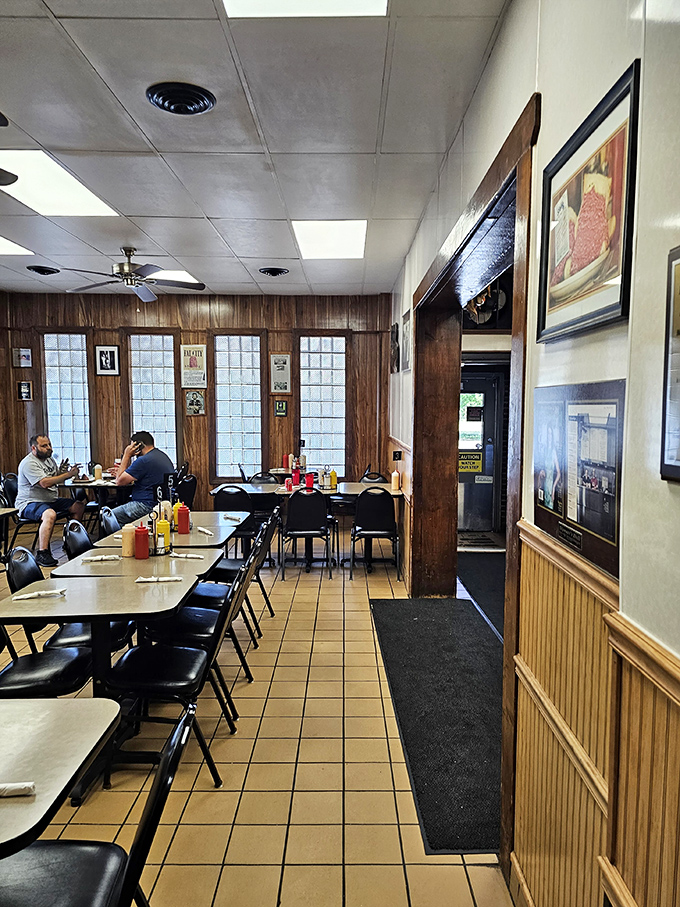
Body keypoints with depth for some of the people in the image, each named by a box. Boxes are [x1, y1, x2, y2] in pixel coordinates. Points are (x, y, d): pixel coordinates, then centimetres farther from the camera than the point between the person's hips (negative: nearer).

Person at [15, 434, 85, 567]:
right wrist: (68, 474, -25)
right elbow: (45, 483, -27)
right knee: (50, 514, -38)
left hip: (51, 501, 9)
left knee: (79, 505, 2)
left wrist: (62, 471, -1)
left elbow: (57, 479, 22)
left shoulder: (49, 459, 14)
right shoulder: (29, 463, -16)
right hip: (30, 503, -9)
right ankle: (42, 554, -34)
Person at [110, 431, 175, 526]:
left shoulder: (144, 460, -18)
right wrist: (121, 472, 23)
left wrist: (126, 455, -5)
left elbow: (119, 481, -10)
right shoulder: (162, 455, 13)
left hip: (148, 506, -11)